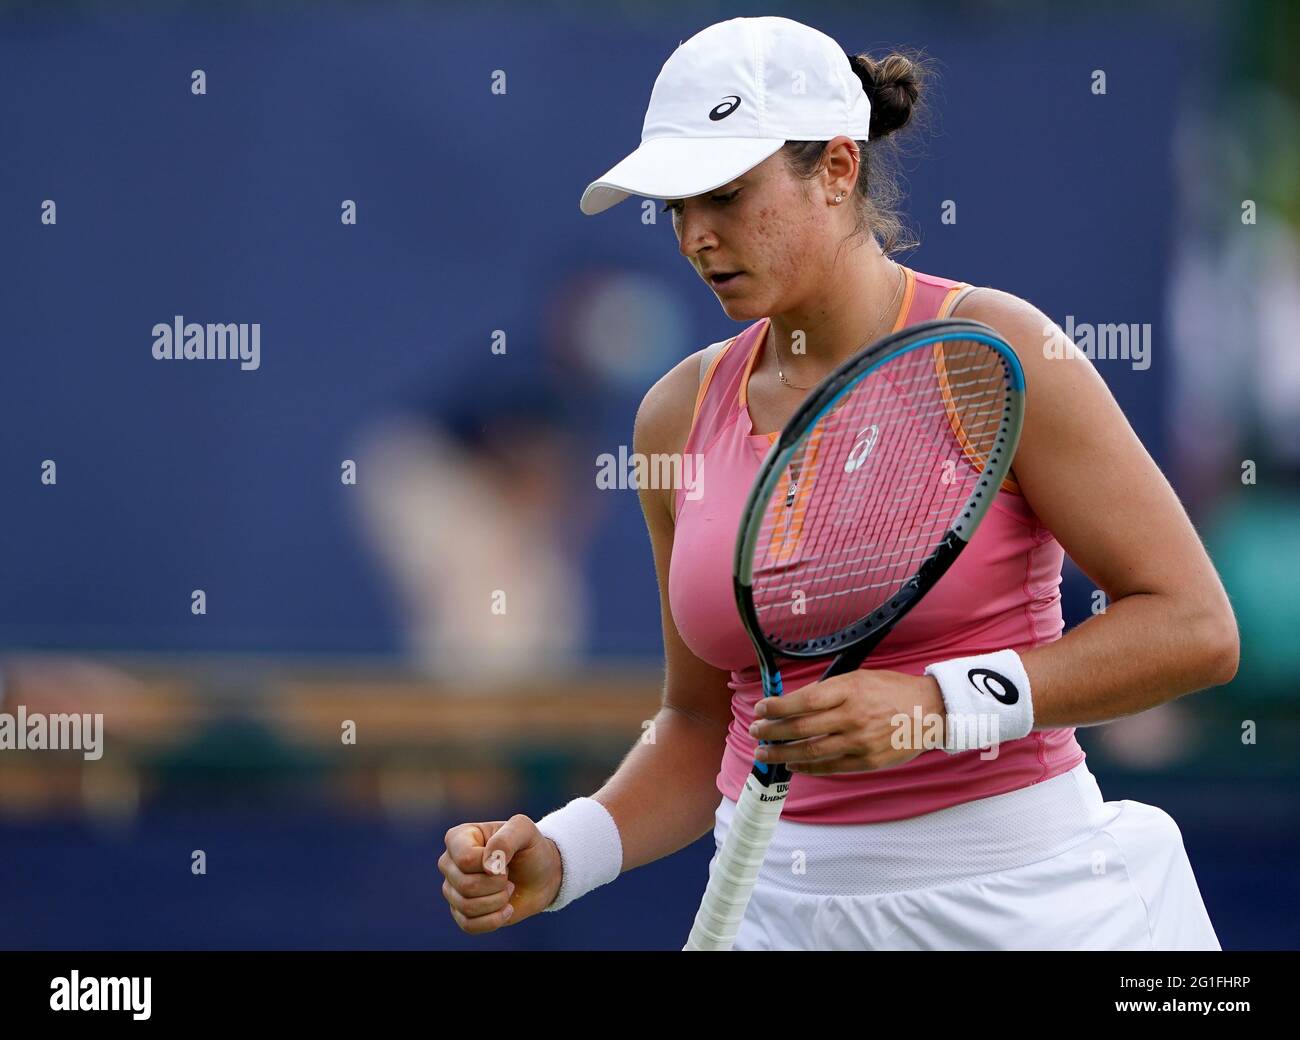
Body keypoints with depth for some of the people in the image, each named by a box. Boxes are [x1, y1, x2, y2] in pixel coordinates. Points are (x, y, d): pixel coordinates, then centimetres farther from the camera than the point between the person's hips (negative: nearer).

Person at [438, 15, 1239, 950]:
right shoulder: (680, 415, 7)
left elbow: (1195, 628, -11)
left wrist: (934, 703, -19)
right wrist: (559, 856, -2)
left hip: (1014, 906, -4)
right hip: (781, 909, 4)